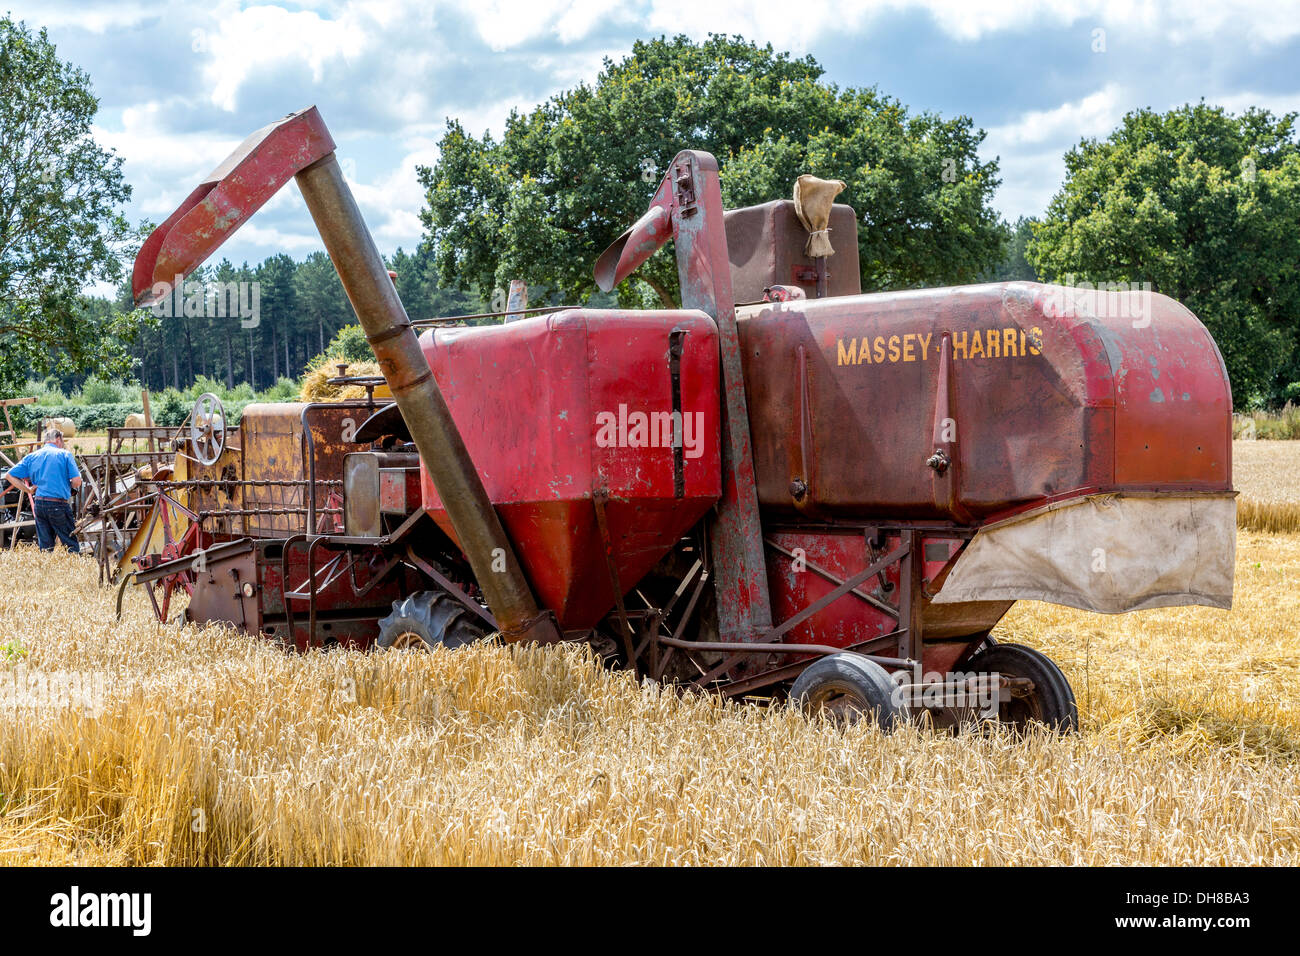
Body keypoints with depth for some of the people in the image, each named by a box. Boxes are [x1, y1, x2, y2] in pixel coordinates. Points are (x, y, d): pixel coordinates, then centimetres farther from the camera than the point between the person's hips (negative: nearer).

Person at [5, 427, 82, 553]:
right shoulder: (65, 454, -2)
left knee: (45, 547, 9)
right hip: (59, 504, -5)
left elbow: (10, 475, 8)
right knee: (71, 544, -1)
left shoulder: (31, 457, 11)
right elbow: (77, 482, -9)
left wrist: (28, 490, 9)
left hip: (39, 504, 5)